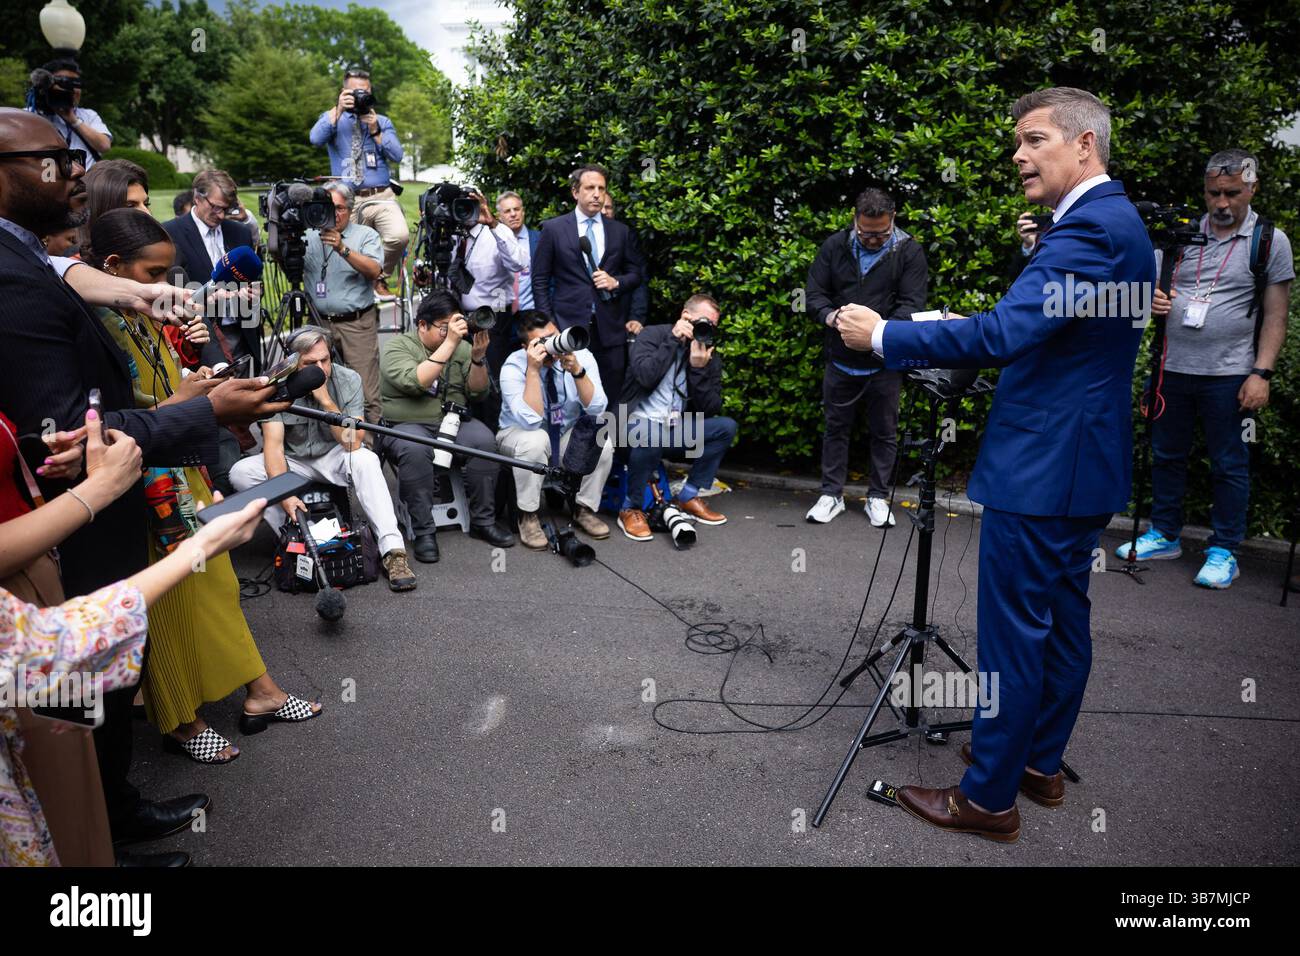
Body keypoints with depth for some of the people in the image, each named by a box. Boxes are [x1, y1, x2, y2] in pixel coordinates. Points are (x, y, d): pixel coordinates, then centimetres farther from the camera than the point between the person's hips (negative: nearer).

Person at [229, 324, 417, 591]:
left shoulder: (349, 381, -16)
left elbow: (353, 444, -22)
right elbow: (274, 444, -21)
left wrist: (326, 401, -30)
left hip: (335, 457, -1)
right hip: (293, 461, 1)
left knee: (365, 460, -34)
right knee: (240, 473, -23)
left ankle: (392, 549, -38)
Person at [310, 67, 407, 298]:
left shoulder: (383, 122, 18)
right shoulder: (333, 118, 13)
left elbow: (397, 155, 5)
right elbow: (316, 139, -8)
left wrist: (375, 132, -5)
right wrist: (338, 110, -13)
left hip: (381, 197, 0)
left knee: (400, 236, -27)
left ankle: (380, 279, -4)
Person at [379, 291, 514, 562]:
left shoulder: (461, 347, 9)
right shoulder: (397, 347, -4)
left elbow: (477, 392, 2)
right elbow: (415, 382, -24)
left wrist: (478, 356, -14)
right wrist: (449, 343, -26)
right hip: (407, 425, -3)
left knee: (484, 440, -26)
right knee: (415, 449, -36)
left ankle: (482, 521, -12)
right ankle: (423, 532, -24)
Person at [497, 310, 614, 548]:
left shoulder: (581, 356, -15)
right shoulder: (514, 366, -21)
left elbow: (597, 410, -23)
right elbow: (531, 421, -33)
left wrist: (577, 370, -36)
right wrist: (533, 370, -37)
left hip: (569, 435, 3)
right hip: (522, 433, -2)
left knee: (601, 442, -26)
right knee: (535, 440, -37)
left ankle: (583, 509, -4)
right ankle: (528, 516, -16)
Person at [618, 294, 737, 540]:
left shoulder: (710, 356, 7)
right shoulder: (653, 335, -4)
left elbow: (711, 410, -3)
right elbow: (645, 375, -24)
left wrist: (699, 369, -14)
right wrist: (673, 341, -18)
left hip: (677, 431, 5)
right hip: (640, 425, -5)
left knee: (726, 426, -12)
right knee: (651, 434, -38)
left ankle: (688, 497, -2)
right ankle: (631, 508, -17)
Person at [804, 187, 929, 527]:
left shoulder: (909, 251, -5)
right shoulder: (835, 246, 1)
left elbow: (912, 304, -11)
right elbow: (814, 292, 1)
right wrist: (828, 315, -21)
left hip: (884, 361, -2)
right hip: (841, 357, 2)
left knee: (884, 431, 9)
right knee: (836, 426, 11)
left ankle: (878, 497, 23)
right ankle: (832, 495, 23)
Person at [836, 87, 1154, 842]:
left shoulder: (1089, 228, -18)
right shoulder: (1119, 220, 15)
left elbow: (1003, 334, -28)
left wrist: (883, 336, -20)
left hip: (1041, 467, -11)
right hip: (1088, 462, 11)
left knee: (1013, 631, -1)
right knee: (1063, 617, 17)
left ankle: (989, 797, 12)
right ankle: (1041, 763, 33)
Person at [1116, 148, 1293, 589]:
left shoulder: (1270, 241, -1)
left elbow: (1276, 316, -2)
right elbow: (1153, 284, 14)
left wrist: (1261, 374, -11)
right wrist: (1152, 297, -11)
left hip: (1229, 375, -3)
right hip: (1174, 368, 4)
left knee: (1229, 465, 4)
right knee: (1166, 454, 12)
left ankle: (1224, 552, 15)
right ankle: (1165, 536, 26)